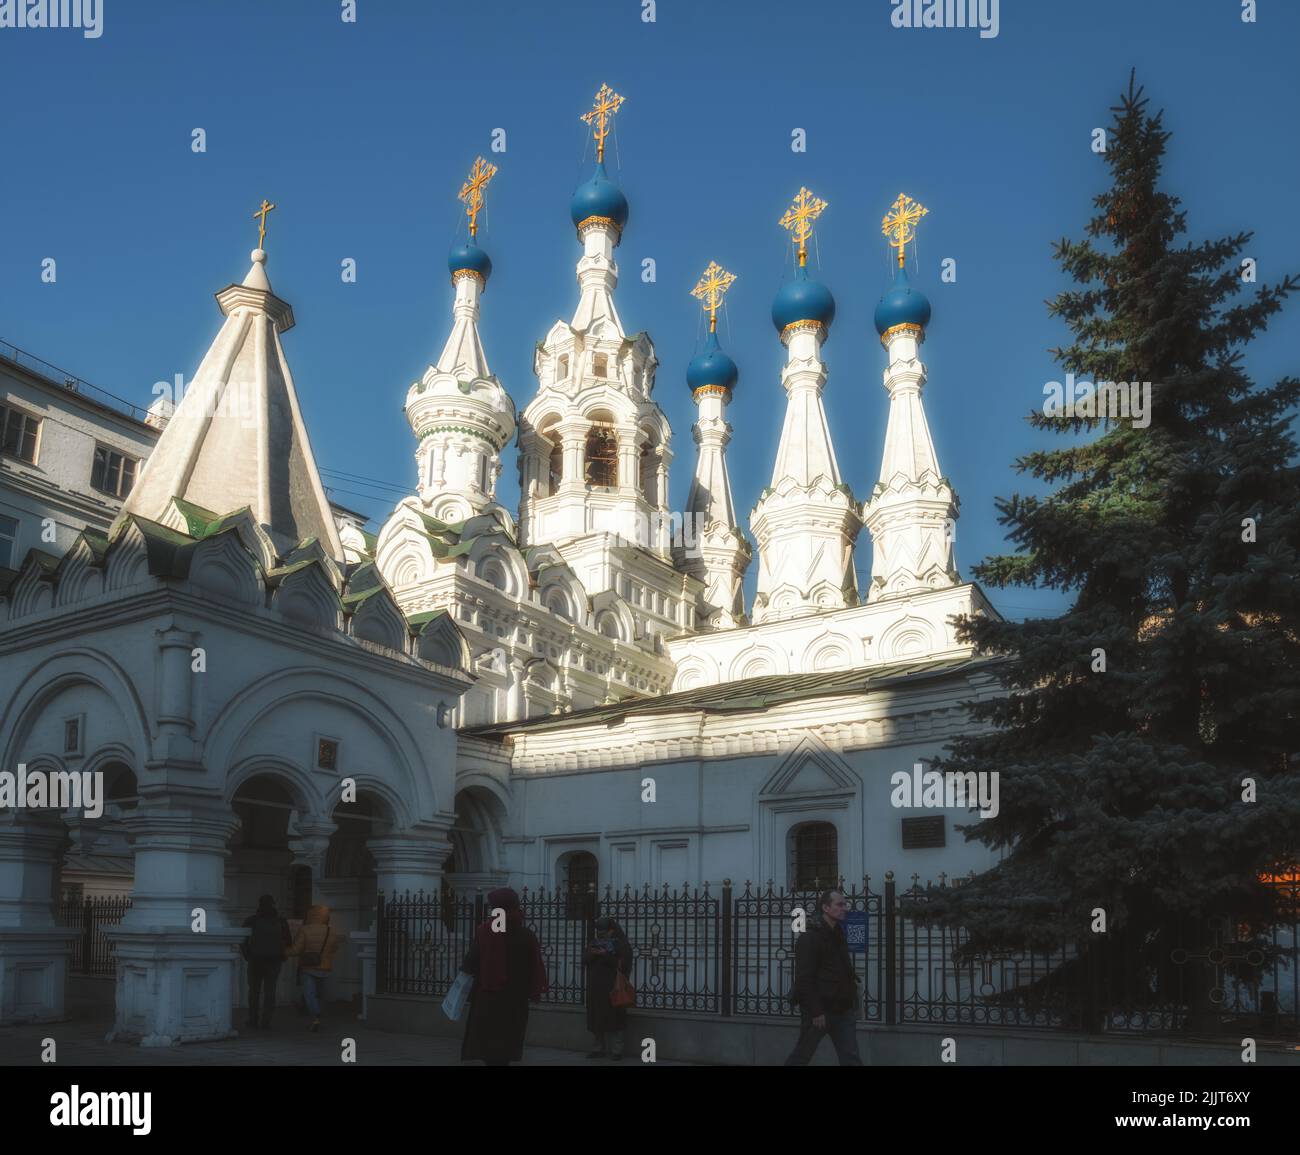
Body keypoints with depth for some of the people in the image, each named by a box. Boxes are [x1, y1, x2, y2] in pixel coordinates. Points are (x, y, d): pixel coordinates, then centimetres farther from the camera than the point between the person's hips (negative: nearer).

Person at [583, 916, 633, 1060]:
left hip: (612, 988, -5)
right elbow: (584, 960, 7)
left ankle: (616, 1050, 0)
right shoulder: (594, 943, 15)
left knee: (613, 1019, -6)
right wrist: (592, 954, -14)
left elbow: (623, 963, -13)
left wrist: (606, 955, -18)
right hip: (595, 987, 5)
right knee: (596, 1019, 6)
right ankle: (599, 1049, 17)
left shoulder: (620, 944, -1)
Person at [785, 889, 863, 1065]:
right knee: (801, 1057, 6)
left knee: (851, 1058, 1)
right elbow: (804, 979, -19)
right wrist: (816, 1012, -21)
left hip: (842, 1009, 7)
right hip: (818, 1011, -7)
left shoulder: (838, 935, 13)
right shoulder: (810, 938, -14)